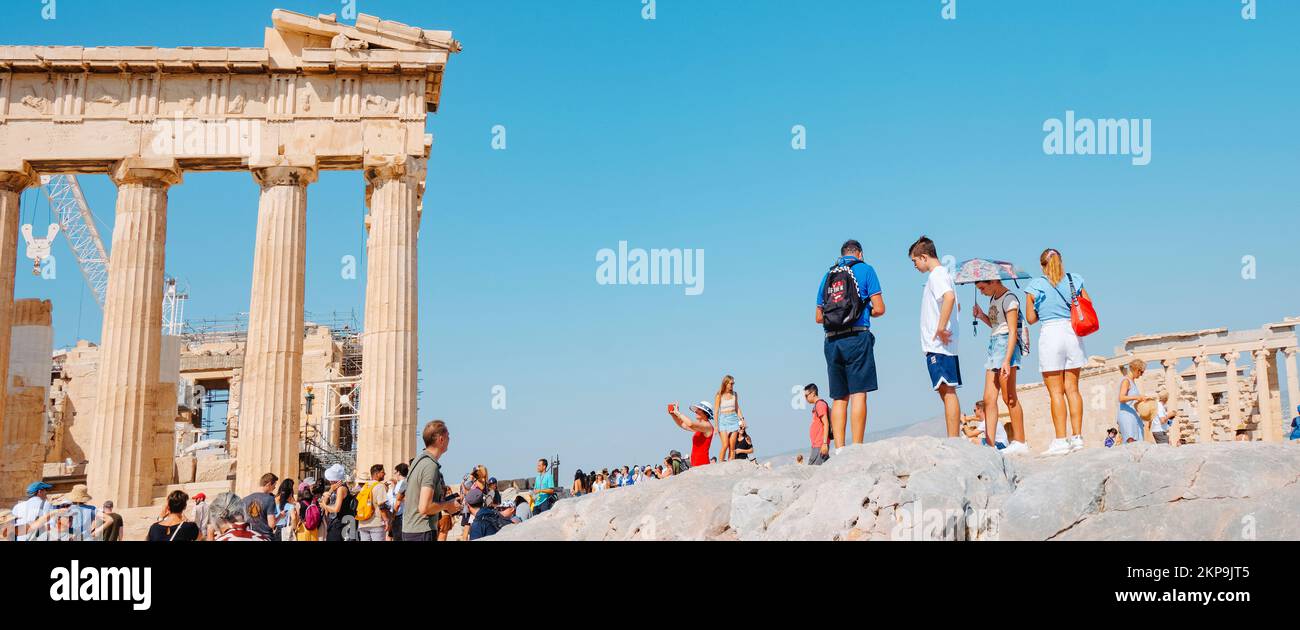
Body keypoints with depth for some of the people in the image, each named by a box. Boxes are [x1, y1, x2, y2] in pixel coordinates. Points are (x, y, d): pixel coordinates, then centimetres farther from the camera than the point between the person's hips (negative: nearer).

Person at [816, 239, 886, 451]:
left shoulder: (828, 275, 18)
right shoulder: (865, 269, 4)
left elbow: (818, 317, 18)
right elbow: (879, 309, -3)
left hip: (831, 342, 5)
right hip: (856, 338, -5)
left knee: (839, 398, 7)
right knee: (858, 394, -7)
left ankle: (839, 450, 1)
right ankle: (857, 449, -13)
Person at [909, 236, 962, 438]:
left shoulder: (936, 274, -9)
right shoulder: (942, 274, 22)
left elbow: (949, 297, -29)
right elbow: (956, 306, 33)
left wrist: (941, 327, -25)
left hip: (938, 345, -10)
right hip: (942, 345, 10)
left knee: (947, 390, -13)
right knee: (946, 391, 10)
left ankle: (953, 442, -15)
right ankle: (954, 440, 11)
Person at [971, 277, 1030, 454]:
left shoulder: (1009, 299, -11)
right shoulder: (993, 299, 16)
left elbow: (1013, 332, -16)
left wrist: (1007, 360, -22)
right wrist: (981, 316, 6)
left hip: (1007, 345, -9)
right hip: (994, 345, 9)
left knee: (1008, 397, -7)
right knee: (989, 398, 1)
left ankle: (1019, 443, -1)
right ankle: (989, 444, -1)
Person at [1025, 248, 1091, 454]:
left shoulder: (1035, 285, -1)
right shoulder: (1075, 280, 6)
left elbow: (1030, 318, 2)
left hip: (1050, 333, -3)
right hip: (1072, 333, 4)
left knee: (1056, 391, -2)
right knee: (1072, 388, 10)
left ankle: (1061, 440, -5)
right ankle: (1077, 436, 9)